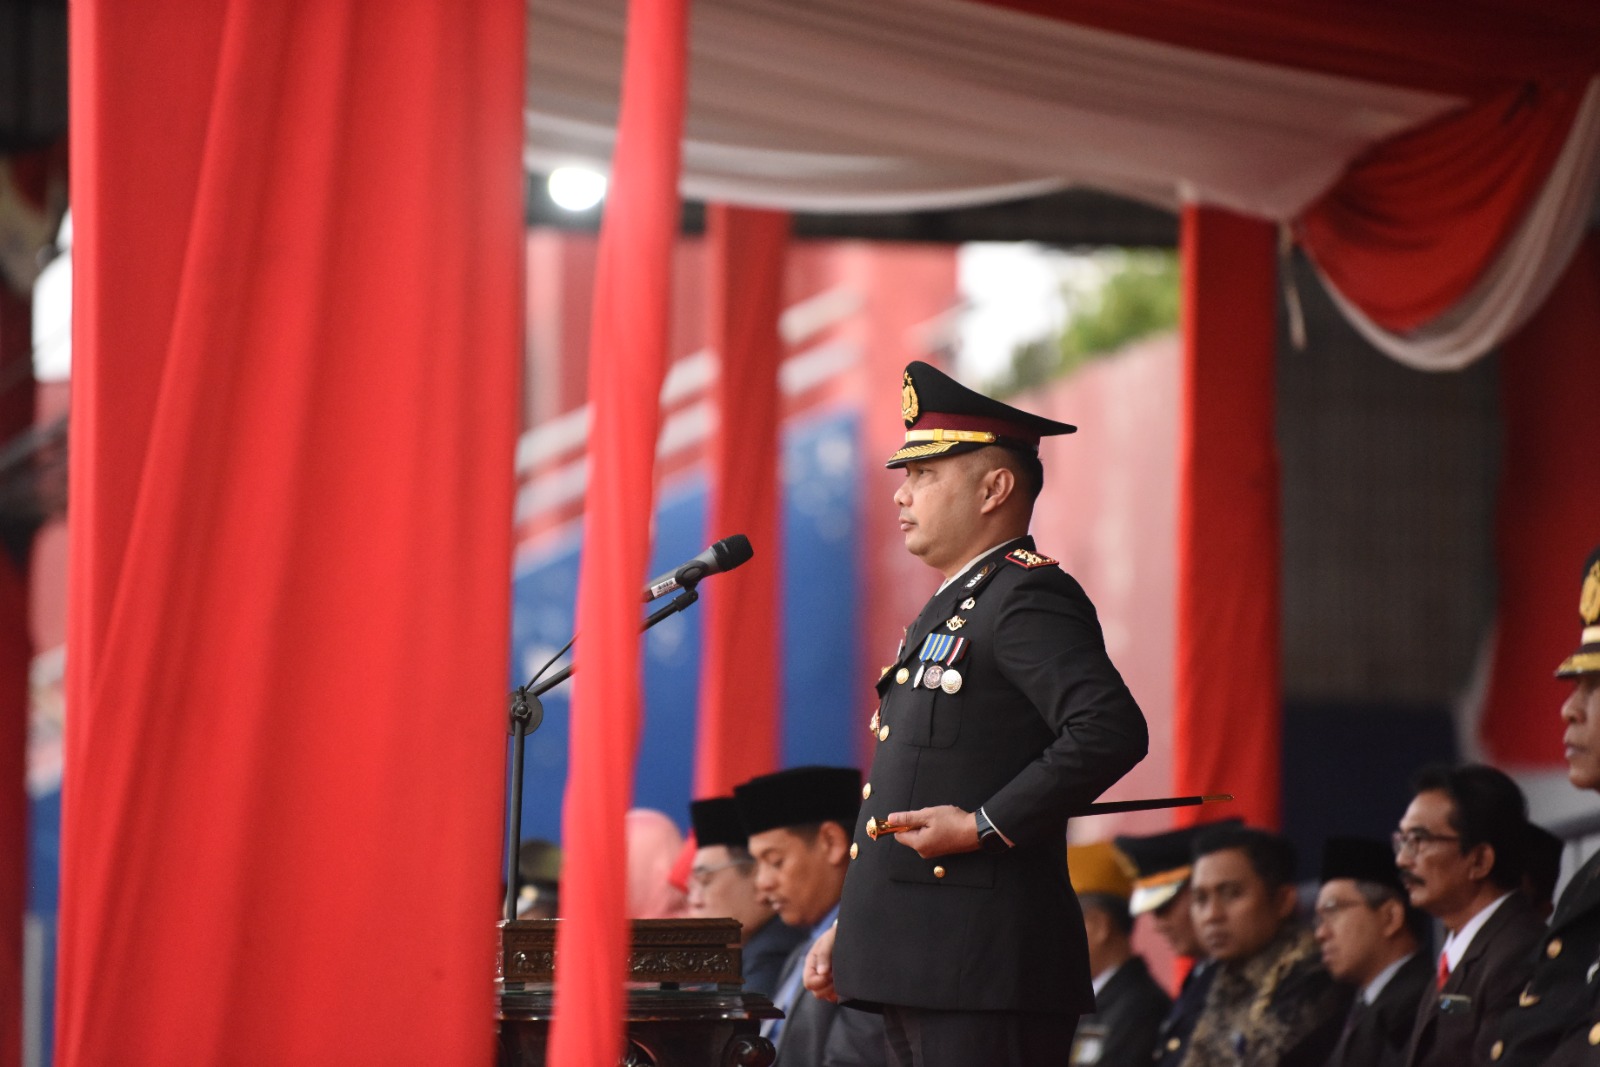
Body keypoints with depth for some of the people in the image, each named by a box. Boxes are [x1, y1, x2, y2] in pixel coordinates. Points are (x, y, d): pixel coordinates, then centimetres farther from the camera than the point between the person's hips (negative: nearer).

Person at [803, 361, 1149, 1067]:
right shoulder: (948, 611, 22)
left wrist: (984, 826, -21)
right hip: (917, 967, 10)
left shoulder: (1029, 597, -9)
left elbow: (1110, 731, -24)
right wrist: (850, 930, 19)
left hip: (985, 962, -10)